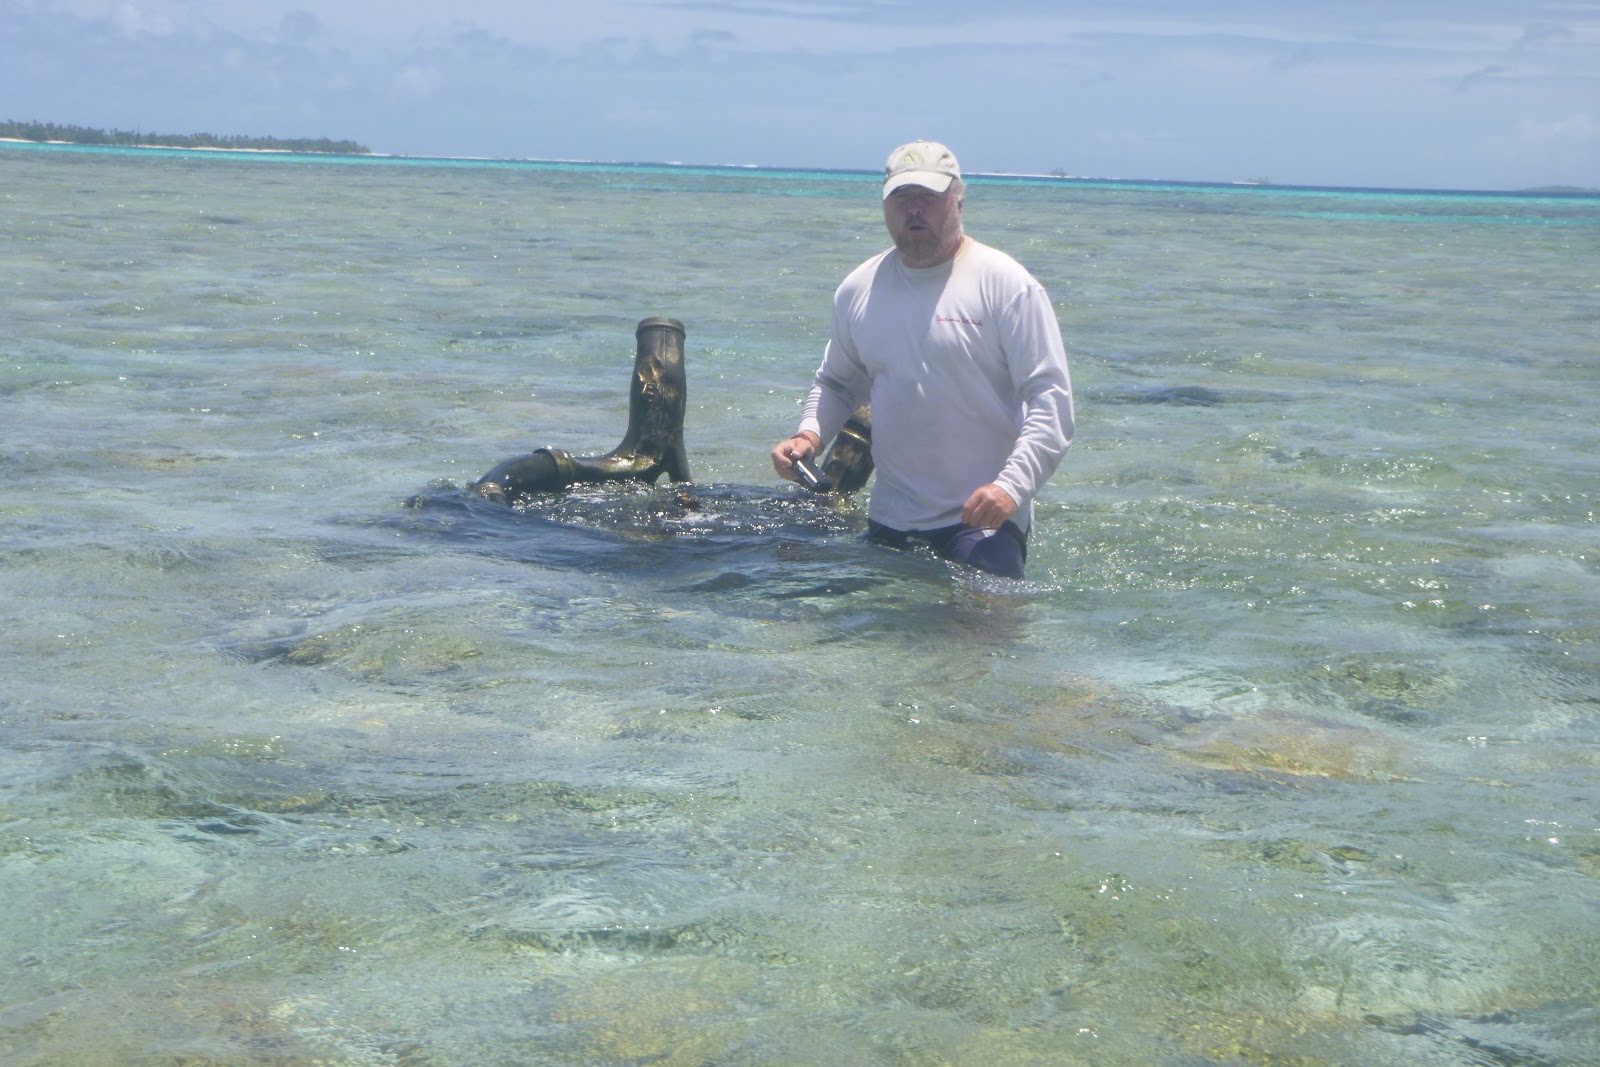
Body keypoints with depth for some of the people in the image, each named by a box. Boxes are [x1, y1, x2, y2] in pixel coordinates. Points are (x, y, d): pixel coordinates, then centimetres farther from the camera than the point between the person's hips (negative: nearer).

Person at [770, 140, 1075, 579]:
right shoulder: (857, 289, 9)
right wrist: (809, 434, 2)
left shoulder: (1006, 284, -7)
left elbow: (1050, 398, -11)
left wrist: (1012, 485, -23)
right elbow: (836, 382, 23)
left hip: (984, 523, -5)